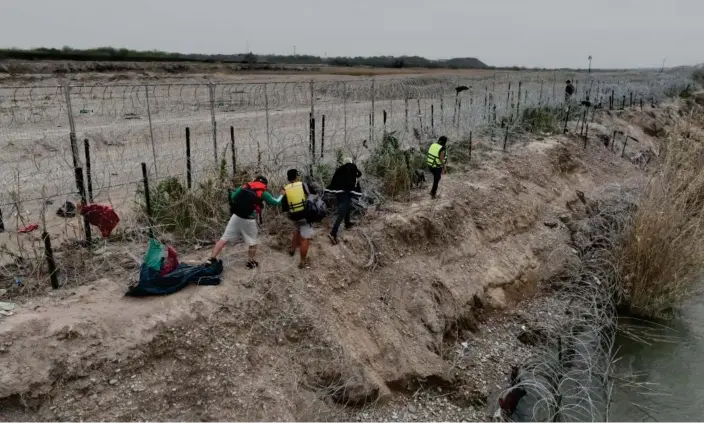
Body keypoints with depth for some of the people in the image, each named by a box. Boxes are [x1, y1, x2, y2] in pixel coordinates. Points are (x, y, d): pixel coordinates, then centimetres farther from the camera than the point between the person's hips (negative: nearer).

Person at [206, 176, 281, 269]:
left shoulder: (245, 186, 12)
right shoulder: (263, 193, 3)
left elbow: (232, 197, 13)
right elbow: (275, 203, 11)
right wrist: (282, 195, 28)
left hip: (236, 216, 3)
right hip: (248, 220, -3)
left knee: (224, 239, 6)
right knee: (253, 243, 17)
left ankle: (212, 259, 2)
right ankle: (251, 262, 25)